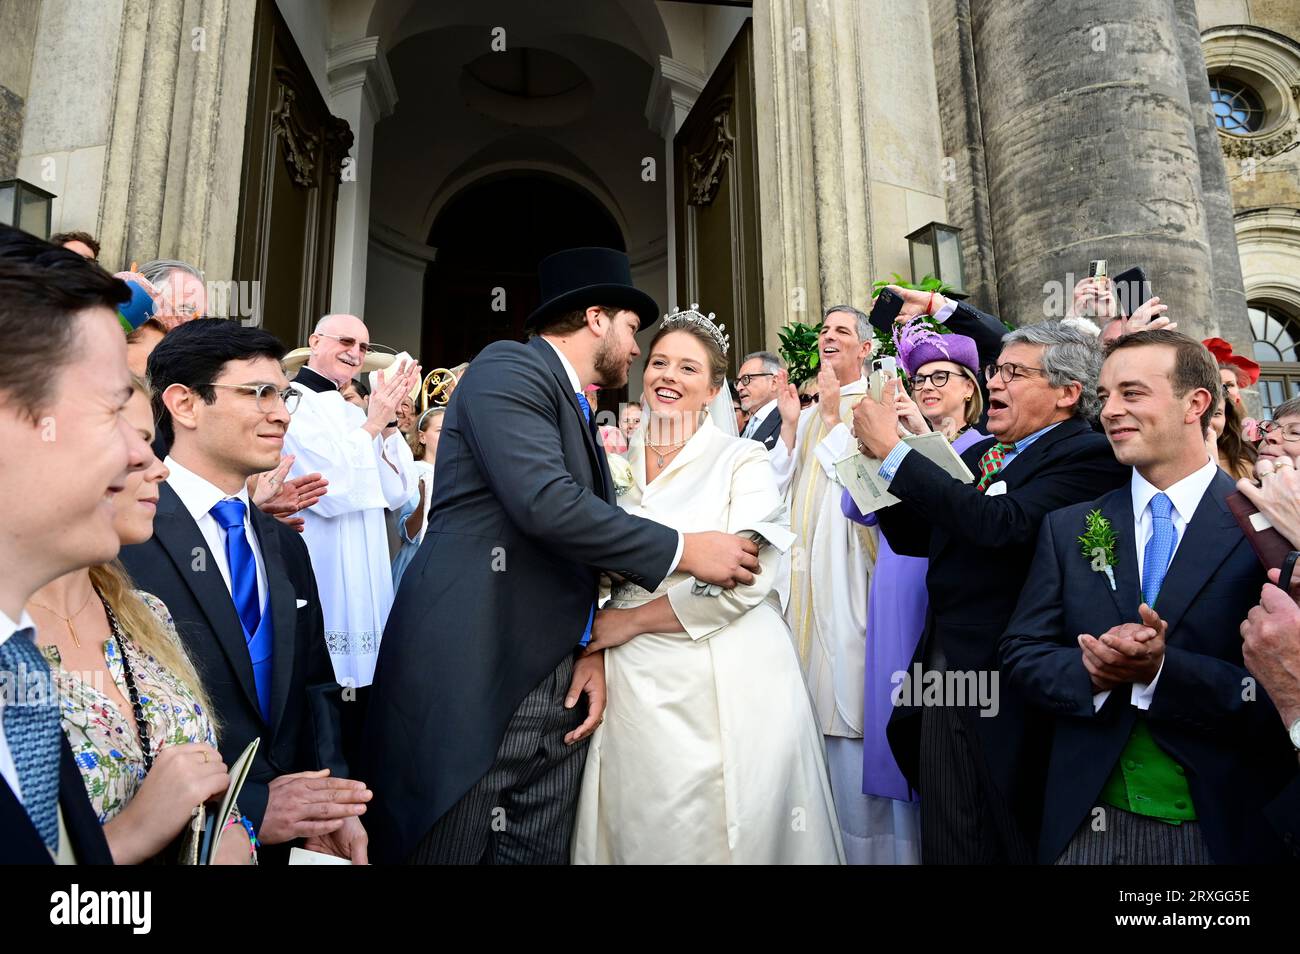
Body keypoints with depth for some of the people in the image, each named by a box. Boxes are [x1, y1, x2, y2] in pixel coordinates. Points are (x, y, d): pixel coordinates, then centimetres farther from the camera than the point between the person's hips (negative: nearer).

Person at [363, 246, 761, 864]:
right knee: (445, 850, 5)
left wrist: (592, 647, 2)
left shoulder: (578, 413, 18)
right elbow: (545, 503, -22)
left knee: (541, 852, 11)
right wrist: (682, 552, -15)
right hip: (468, 681, -8)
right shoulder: (509, 367, -7)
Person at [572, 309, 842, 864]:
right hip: (633, 686, 4)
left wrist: (631, 621, -10)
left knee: (724, 837, 6)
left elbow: (748, 578, -14)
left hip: (726, 686, -3)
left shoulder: (744, 460, -3)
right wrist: (592, 656, -6)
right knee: (637, 834, 11)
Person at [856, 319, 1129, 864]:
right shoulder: (980, 455, 12)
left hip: (1000, 690, -7)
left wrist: (895, 450, -24)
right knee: (943, 840, 20)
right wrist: (878, 456, -4)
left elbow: (1004, 525, -28)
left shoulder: (1089, 456, -11)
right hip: (942, 668, 7)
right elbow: (913, 537, 11)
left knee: (983, 845, 10)